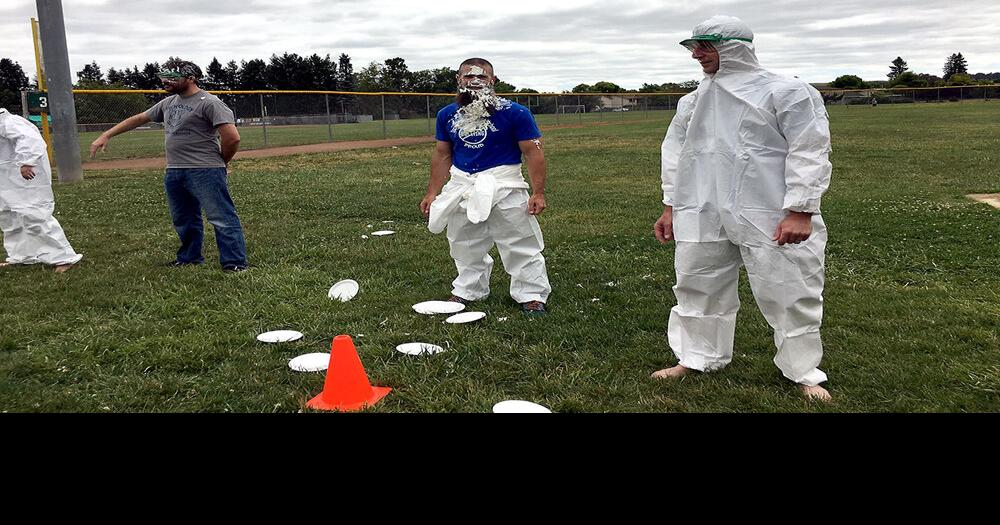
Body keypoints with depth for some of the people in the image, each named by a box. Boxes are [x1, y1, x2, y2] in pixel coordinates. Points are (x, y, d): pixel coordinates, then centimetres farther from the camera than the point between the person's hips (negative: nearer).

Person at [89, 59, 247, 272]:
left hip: (205, 172, -9)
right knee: (184, 220, 18)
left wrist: (220, 163, -2)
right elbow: (139, 119, 27)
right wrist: (106, 135, 24)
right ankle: (189, 257, 32)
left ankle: (235, 263, -8)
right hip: (174, 172, 9)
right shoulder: (169, 102, 17)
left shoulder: (209, 102, -9)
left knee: (222, 218, -9)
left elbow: (232, 137, -16)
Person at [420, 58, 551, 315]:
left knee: (520, 245, 1)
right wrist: (432, 192, 8)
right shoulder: (447, 115, 5)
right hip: (461, 186, 4)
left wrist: (538, 192, -19)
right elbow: (442, 155, 12)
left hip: (504, 186, -4)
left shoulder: (514, 113, -10)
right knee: (465, 247, 15)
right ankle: (467, 292, 31)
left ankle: (532, 296, 12)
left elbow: (533, 153, -11)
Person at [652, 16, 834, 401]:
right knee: (697, 288, 11)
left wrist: (800, 211, -15)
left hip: (770, 217, -5)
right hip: (703, 216, 5)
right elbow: (676, 153, 19)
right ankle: (697, 358, 29)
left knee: (787, 294, 1)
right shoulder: (693, 101, 14)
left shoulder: (786, 93, -4)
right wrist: (671, 206, 15)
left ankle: (804, 373, 17)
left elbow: (808, 152, -8)